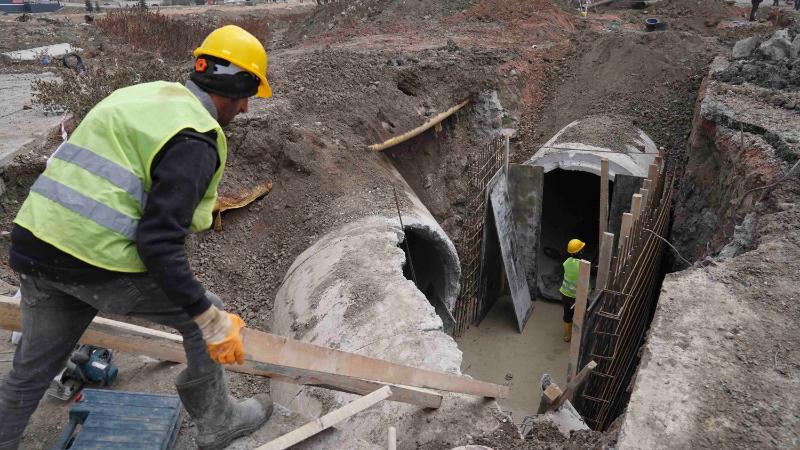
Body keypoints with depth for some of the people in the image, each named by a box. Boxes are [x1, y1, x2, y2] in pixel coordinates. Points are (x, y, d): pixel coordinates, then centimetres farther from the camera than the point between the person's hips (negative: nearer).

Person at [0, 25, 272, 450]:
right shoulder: (195, 140, -15)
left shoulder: (141, 94, 14)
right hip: (96, 266, -8)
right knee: (205, 315, 12)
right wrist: (211, 320, -17)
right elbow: (159, 240, -23)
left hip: (34, 247, 8)